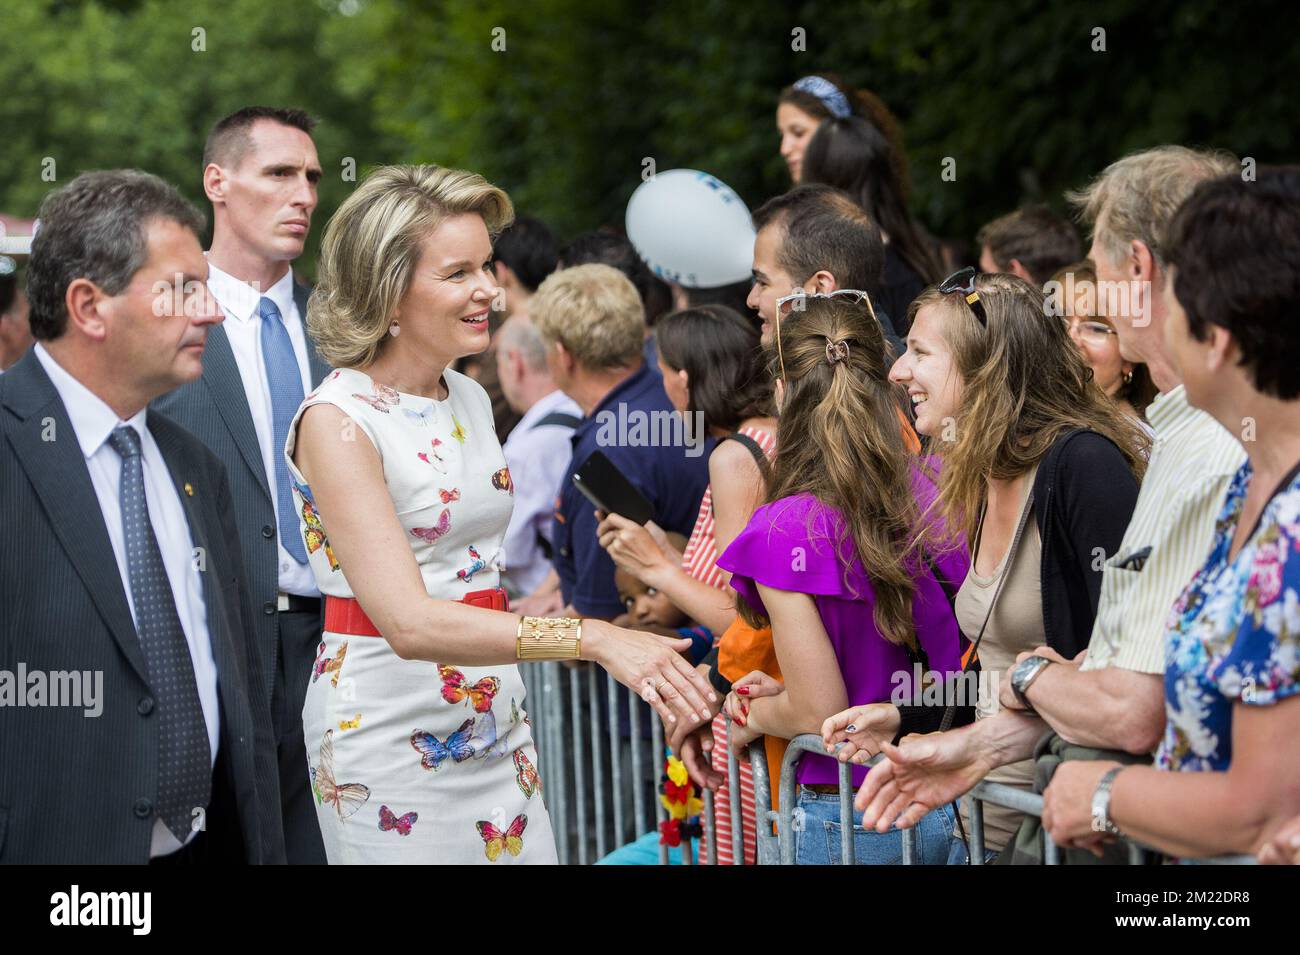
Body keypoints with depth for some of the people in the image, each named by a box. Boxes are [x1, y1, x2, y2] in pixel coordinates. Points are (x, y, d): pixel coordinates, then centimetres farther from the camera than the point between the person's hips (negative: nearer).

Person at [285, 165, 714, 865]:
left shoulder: (470, 399, 8)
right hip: (390, 723, -7)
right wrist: (593, 638, -36)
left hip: (496, 719, 7)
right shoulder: (336, 420, -17)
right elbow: (408, 622, -28)